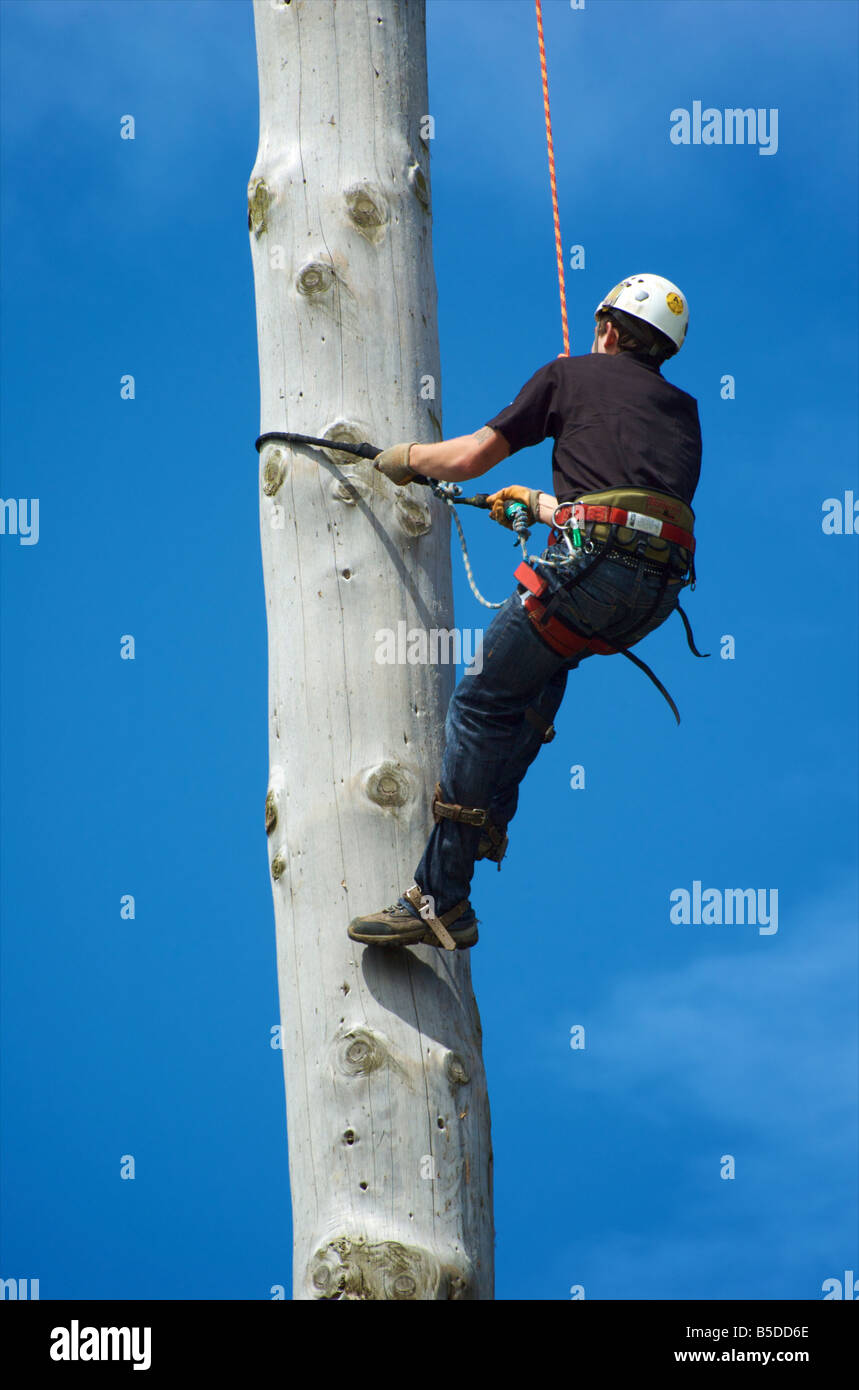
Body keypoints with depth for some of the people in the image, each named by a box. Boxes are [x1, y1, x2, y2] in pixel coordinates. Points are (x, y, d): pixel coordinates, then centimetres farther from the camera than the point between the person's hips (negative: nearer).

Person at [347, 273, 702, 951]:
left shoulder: (572, 374, 16)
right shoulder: (683, 410, 31)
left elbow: (470, 457, 15)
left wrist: (406, 457, 36)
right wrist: (537, 505, 56)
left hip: (595, 563, -6)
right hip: (664, 587, 6)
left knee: (482, 704, 0)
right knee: (548, 654, 31)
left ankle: (442, 899, -6)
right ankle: (491, 817, 22)